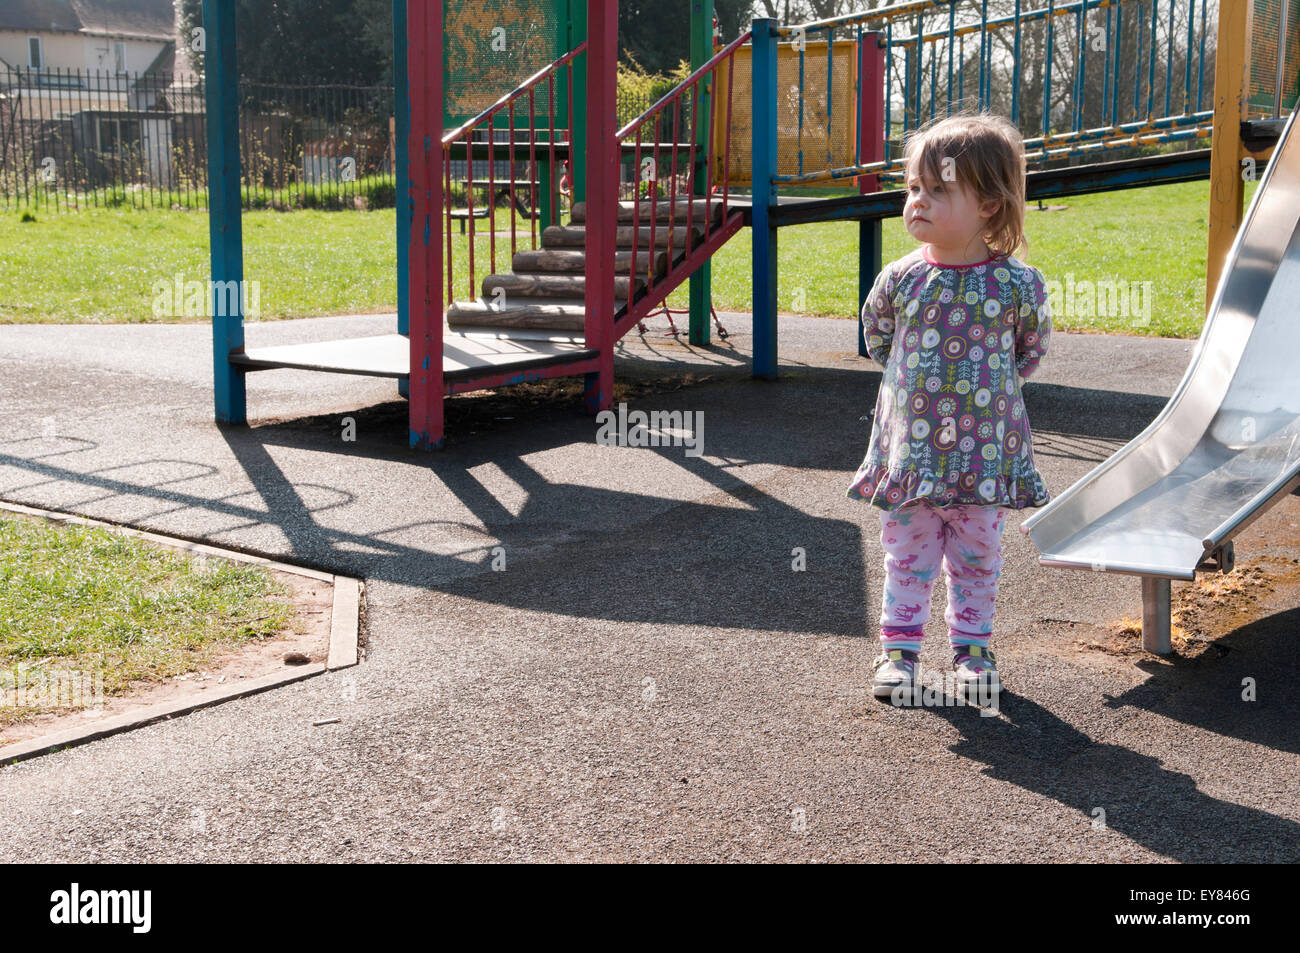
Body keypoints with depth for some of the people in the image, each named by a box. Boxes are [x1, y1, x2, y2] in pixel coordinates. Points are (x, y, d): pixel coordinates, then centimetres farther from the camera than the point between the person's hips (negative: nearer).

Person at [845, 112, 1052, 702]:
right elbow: (877, 338, 13)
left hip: (985, 450, -1)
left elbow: (1032, 347, 9)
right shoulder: (899, 280, -5)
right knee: (907, 553, 9)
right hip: (910, 448, 1)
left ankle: (972, 646, 26)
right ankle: (900, 646, 20)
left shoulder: (1018, 284, -9)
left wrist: (988, 383, 6)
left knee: (978, 557, 11)